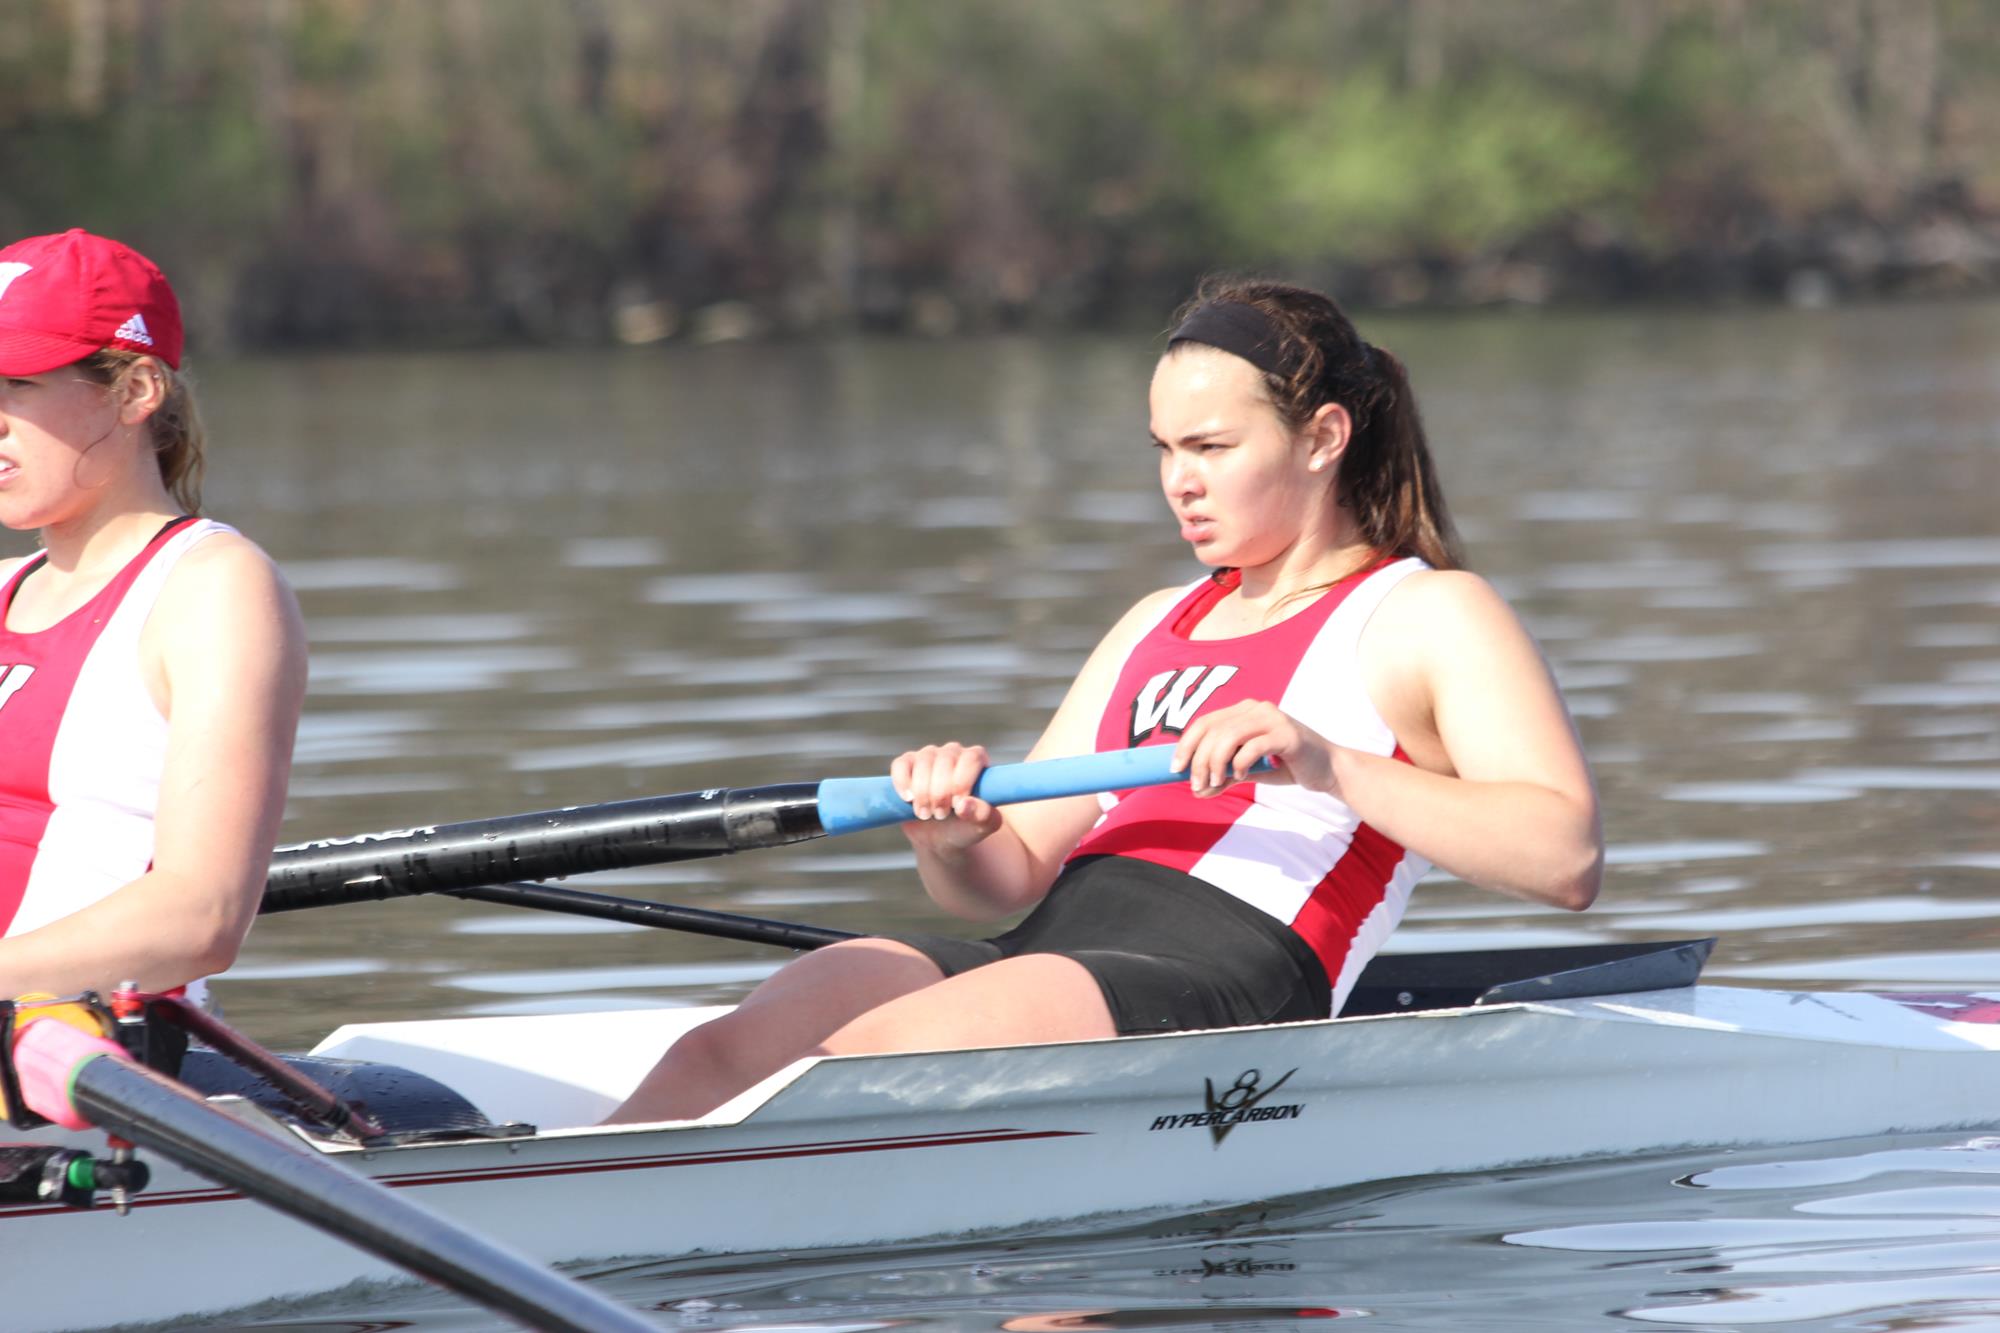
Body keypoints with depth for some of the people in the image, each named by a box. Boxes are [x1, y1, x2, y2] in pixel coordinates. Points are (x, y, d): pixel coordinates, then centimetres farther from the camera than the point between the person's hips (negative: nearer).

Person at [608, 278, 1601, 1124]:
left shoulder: (1429, 614, 8)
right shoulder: (1158, 627, 31)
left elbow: (1567, 859, -8)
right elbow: (1007, 881, 24)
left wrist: (1330, 768, -19)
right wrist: (955, 840, -1)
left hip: (1223, 984, -7)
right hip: (1048, 956, 7)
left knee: (872, 1050, -31)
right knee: (725, 1052, -19)